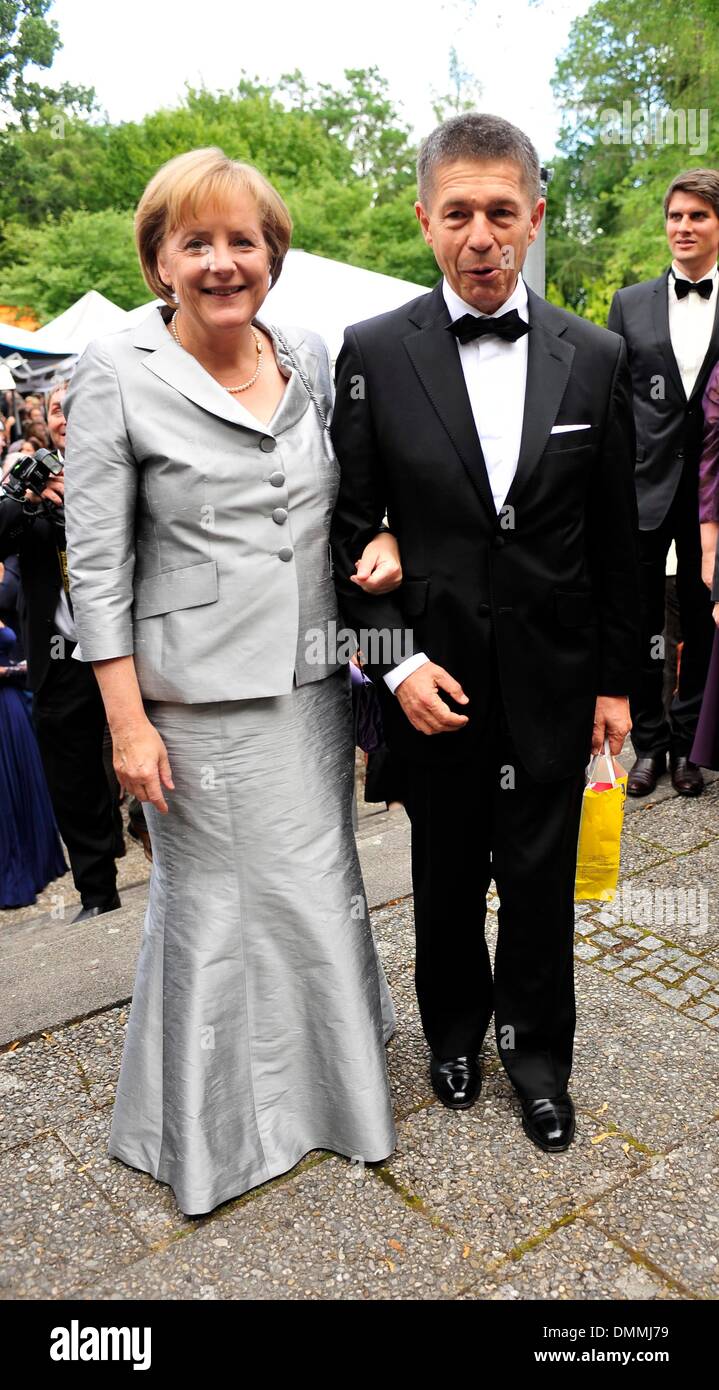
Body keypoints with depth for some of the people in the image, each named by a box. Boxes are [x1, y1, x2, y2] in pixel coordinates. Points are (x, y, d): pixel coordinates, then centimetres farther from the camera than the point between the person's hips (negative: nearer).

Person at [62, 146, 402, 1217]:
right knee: (216, 905, 9)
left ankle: (329, 1074, 46)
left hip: (313, 685, 5)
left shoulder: (315, 360, 5)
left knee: (322, 880, 19)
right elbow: (96, 562, -10)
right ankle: (220, 1122, 36)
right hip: (201, 699, -4)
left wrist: (385, 539, -6)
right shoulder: (116, 373, -8)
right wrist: (128, 721, -13)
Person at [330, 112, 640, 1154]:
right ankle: (456, 1029, 42)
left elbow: (616, 538, 4)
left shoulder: (596, 358, 0)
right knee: (446, 873, 16)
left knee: (541, 879, 12)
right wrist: (396, 660, -11)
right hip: (433, 676, 0)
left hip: (553, 679, 1)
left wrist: (615, 679, 5)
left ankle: (537, 1052, 36)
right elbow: (351, 527, -2)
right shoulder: (374, 352, -4)